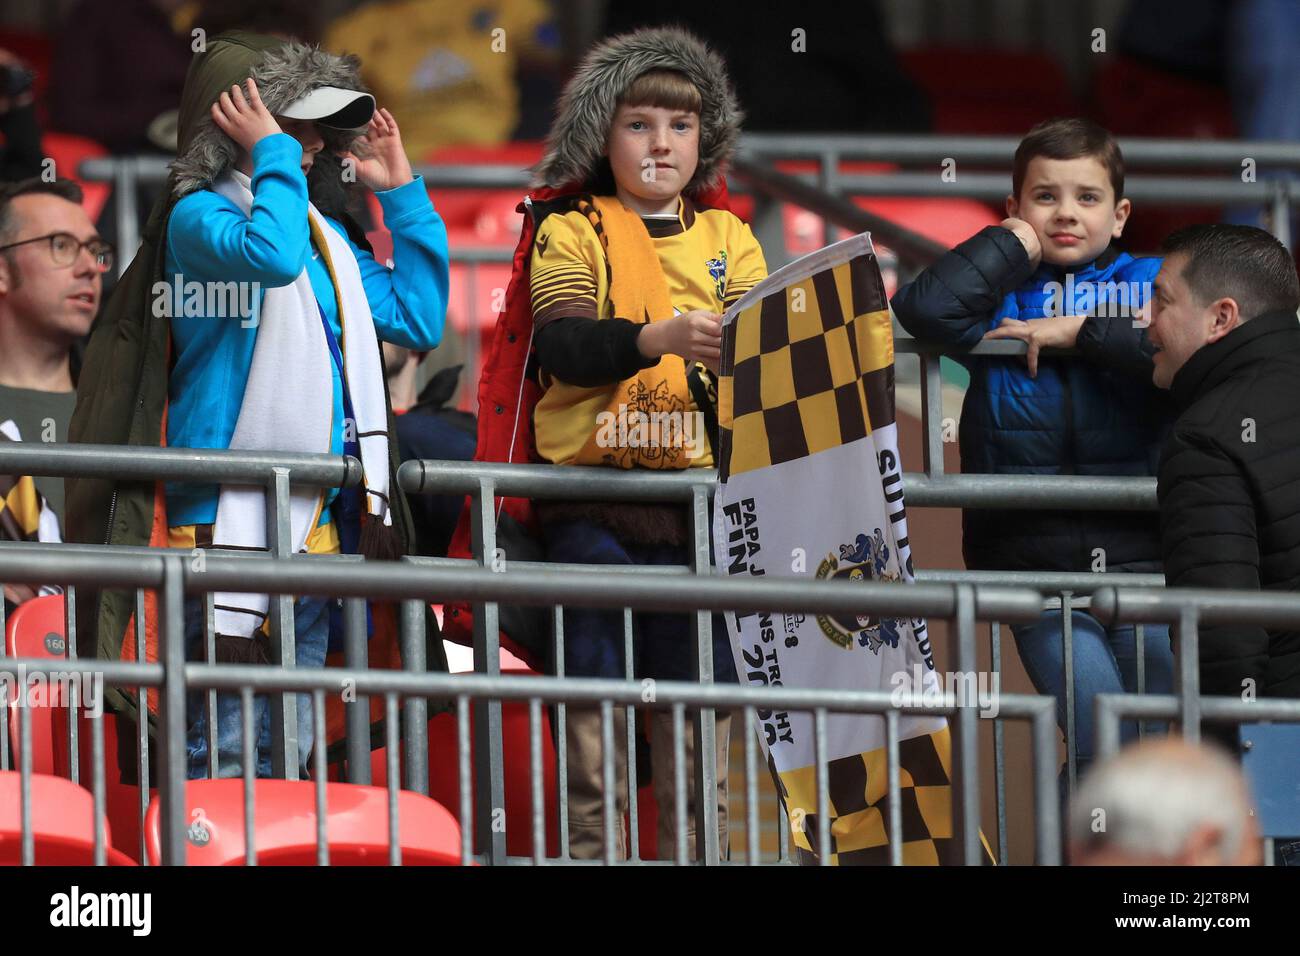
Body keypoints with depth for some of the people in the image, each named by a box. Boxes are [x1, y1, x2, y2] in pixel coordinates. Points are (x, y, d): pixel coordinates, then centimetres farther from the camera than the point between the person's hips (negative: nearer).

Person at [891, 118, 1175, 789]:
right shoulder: (1002, 293, 10)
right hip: (1036, 562, -1)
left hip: (1141, 552, 1)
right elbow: (923, 308, -10)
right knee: (1101, 737, -17)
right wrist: (1014, 244, 1)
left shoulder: (1150, 283, 11)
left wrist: (1078, 333, -8)